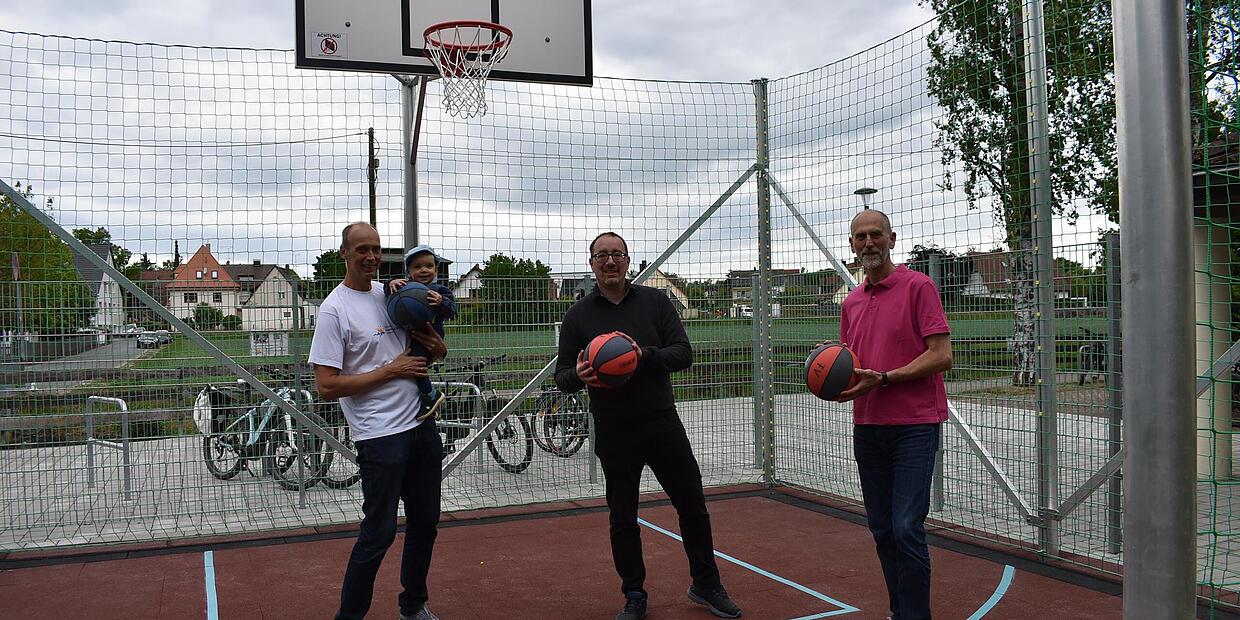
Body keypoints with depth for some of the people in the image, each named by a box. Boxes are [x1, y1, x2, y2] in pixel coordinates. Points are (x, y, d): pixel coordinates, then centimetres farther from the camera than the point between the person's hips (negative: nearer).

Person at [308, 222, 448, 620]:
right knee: (379, 532, -4)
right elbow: (327, 386, -16)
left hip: (421, 423, 7)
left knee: (425, 523, 16)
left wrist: (437, 346, -2)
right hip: (379, 435, -7)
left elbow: (432, 350, 22)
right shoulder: (334, 310, -11)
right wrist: (391, 369, -15)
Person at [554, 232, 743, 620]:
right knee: (622, 519, 8)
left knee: (692, 505, 7)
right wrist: (579, 376, -22)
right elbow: (562, 377, 2)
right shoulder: (578, 315, 3)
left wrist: (646, 356, -23)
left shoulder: (654, 302, 4)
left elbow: (683, 353, -3)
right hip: (614, 433, 0)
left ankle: (706, 585, 25)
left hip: (663, 424, 1)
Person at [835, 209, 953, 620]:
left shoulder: (918, 287, -5)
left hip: (914, 425, -6)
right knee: (881, 528, 11)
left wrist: (883, 379, -19)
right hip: (866, 427, 7)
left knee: (907, 528, -11)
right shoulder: (851, 303, 14)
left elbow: (941, 356, -12)